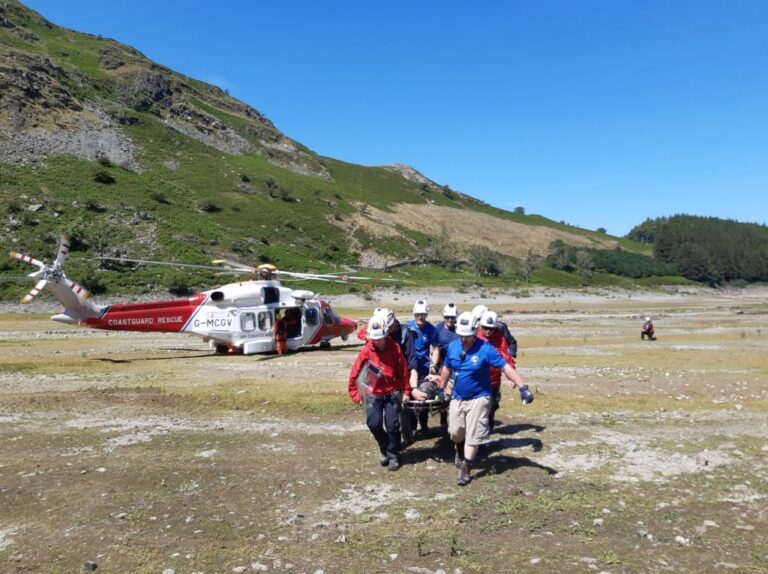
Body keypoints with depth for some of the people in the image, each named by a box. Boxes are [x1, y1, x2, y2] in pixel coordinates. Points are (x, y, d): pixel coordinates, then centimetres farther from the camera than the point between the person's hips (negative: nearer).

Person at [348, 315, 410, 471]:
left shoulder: (394, 348, -9)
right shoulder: (366, 351, -7)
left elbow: (403, 370, -3)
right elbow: (354, 373, -1)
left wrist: (406, 391, 0)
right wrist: (354, 393, 0)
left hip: (392, 393, -1)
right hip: (374, 394, 1)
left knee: (392, 425, -3)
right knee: (374, 423, -11)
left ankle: (393, 455, 18)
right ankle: (384, 448, 19)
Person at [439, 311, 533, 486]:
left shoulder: (485, 349, -19)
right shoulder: (452, 347, -5)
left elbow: (505, 367, -21)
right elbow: (447, 368, 12)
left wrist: (522, 387, -28)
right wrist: (442, 388, 19)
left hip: (478, 398, -4)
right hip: (457, 397, 4)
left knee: (473, 436, 0)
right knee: (455, 432, 13)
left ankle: (465, 469, 13)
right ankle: (460, 453, 44)